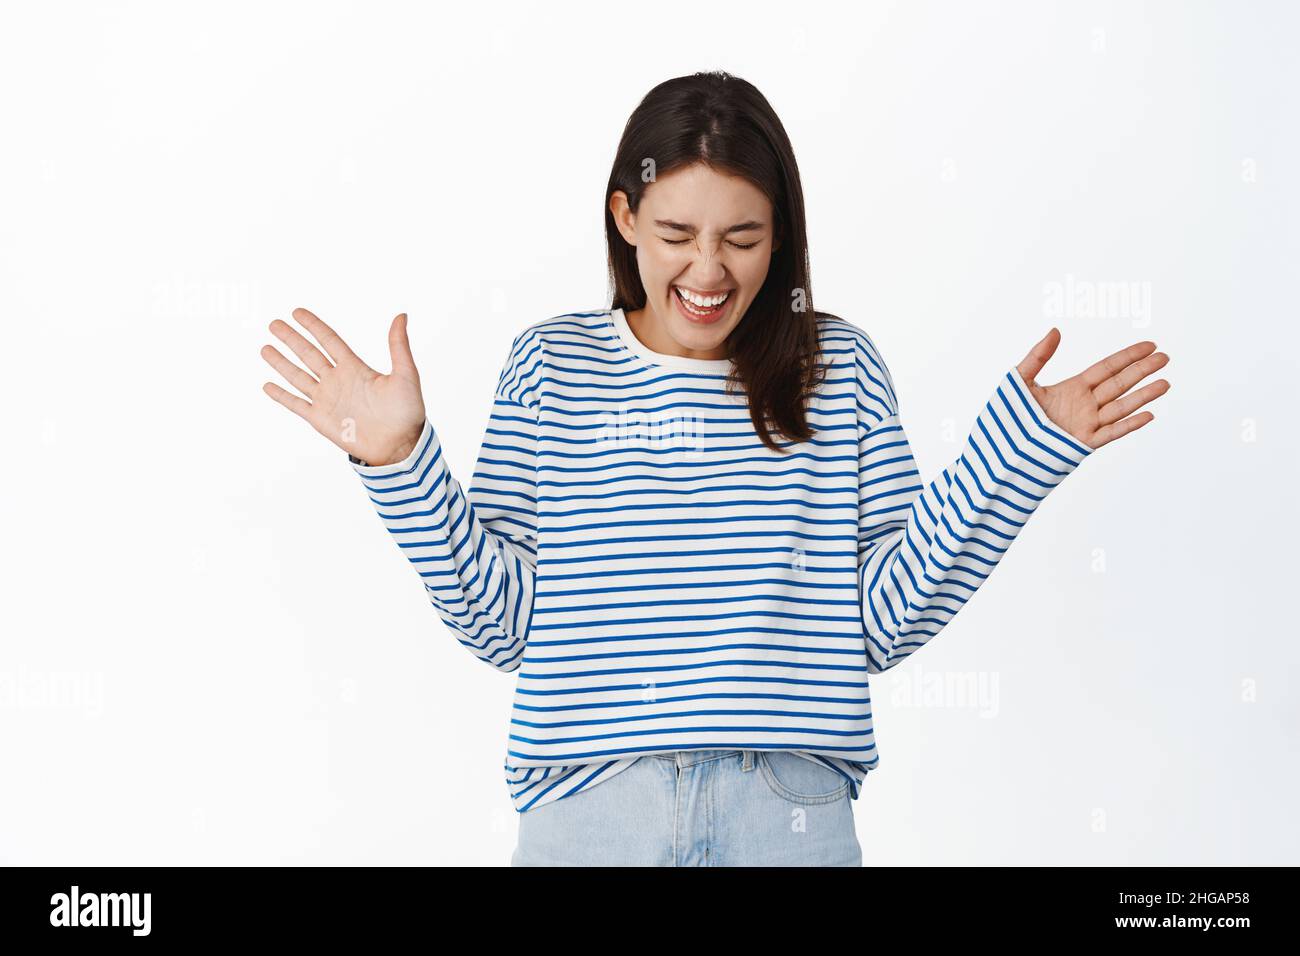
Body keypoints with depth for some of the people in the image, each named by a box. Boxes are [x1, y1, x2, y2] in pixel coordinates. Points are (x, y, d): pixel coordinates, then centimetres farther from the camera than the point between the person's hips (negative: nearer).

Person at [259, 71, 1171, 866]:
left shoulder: (840, 368, 4)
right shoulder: (550, 363, 3)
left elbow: (886, 619, -1)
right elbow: (501, 618, 0)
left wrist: (1018, 450, -7)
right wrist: (401, 459, -8)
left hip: (793, 814, 0)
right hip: (589, 809, 0)